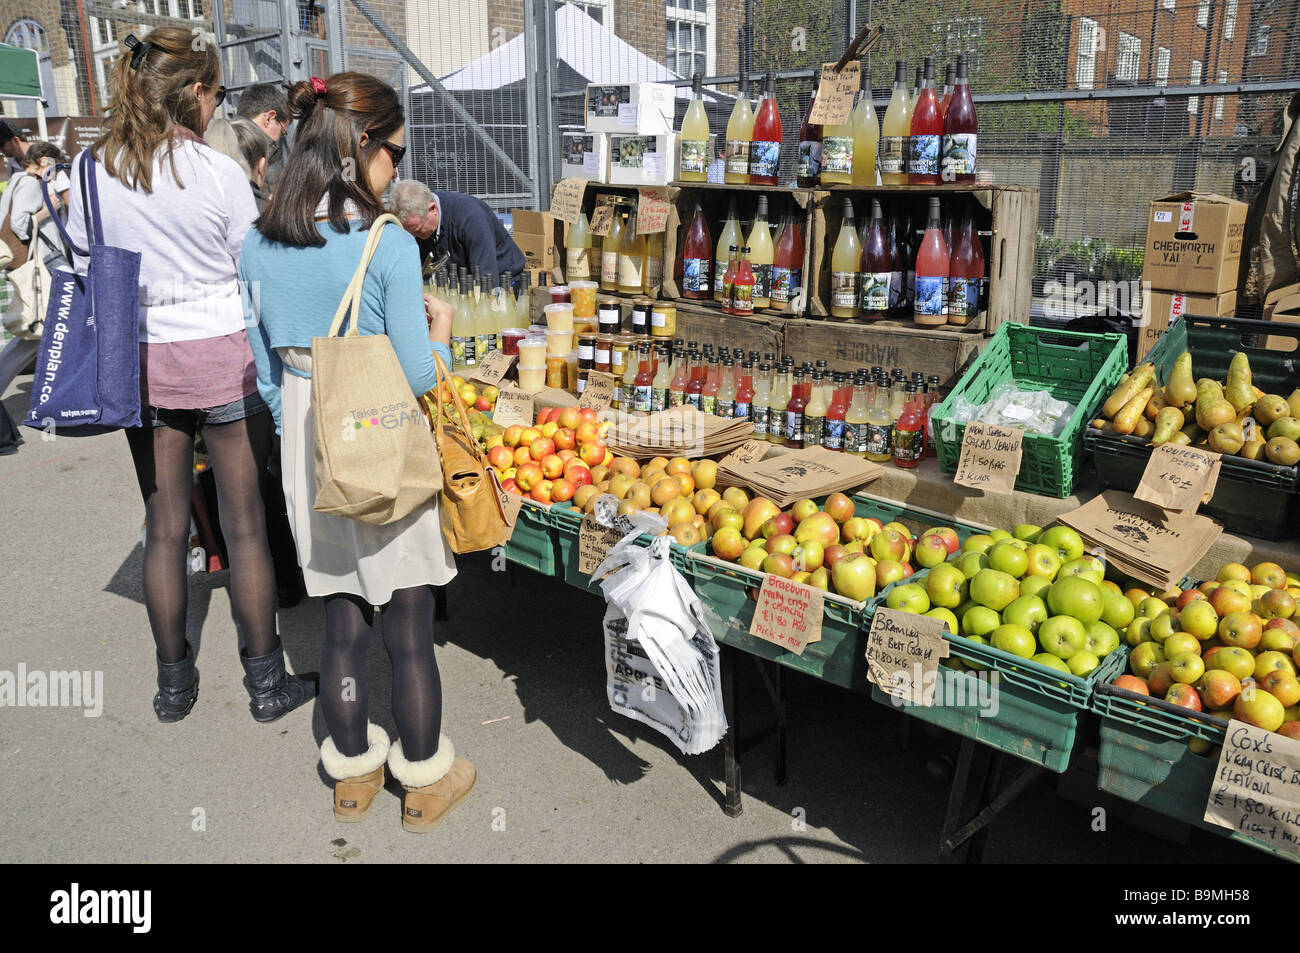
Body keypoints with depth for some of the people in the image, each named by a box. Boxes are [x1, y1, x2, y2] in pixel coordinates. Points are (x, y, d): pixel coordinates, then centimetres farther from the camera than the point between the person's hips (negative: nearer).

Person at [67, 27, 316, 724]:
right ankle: (266, 681, 15)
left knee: (164, 527, 12)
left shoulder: (90, 169, 2)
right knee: (245, 525, 5)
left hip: (142, 363, 4)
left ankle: (174, 681, 25)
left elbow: (84, 268, 8)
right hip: (224, 357, -3)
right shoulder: (219, 172, -10)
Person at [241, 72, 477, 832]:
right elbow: (418, 376, -15)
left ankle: (353, 773, 35)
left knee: (343, 622, 18)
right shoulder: (390, 246, -17)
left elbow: (266, 366, 8)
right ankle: (426, 781, 28)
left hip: (309, 455, 5)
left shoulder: (259, 245, 0)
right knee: (410, 630, 10)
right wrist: (441, 333, 5)